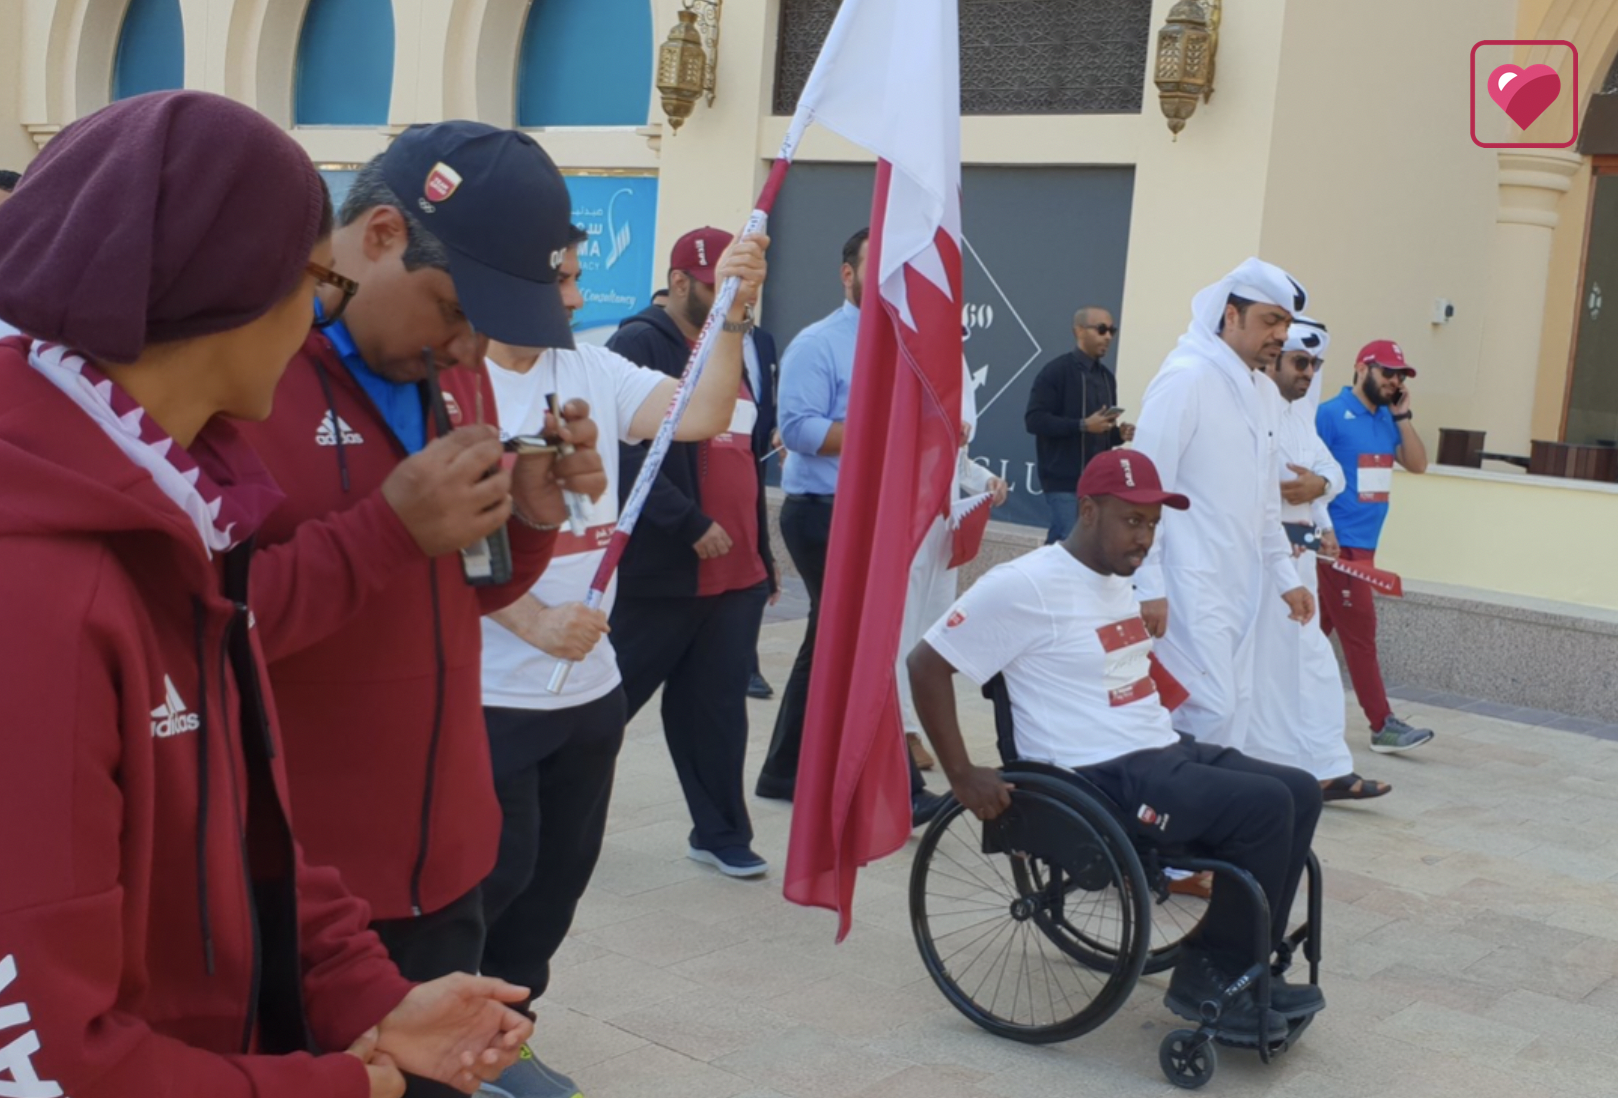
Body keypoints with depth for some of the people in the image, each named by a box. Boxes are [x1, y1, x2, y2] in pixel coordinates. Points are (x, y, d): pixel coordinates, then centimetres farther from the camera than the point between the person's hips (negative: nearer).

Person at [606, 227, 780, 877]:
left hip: (737, 574, 7)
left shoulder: (738, 349, 18)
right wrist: (691, 525, -20)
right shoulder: (640, 345, -9)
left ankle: (721, 835, 21)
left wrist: (762, 550, 22)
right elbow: (627, 452, -19)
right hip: (658, 574, -7)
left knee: (718, 710, 11)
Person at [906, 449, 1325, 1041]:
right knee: (1265, 807, -21)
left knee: (1299, 793, 1)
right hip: (1102, 776, -10)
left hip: (1164, 751, 10)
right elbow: (927, 664, -15)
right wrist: (963, 776, -18)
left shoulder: (1118, 581, 13)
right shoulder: (1025, 585, -15)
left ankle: (1245, 967, 10)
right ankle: (1208, 976, -4)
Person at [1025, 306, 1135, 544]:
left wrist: (1119, 434, 3)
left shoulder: (1107, 377, 17)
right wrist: (1083, 425, -20)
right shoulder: (1057, 370, -6)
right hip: (1064, 480, -7)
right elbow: (1034, 419, -14)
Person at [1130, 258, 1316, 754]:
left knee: (1235, 707, 9)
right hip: (1189, 584, -8)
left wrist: (1286, 576, 19)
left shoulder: (1265, 392, 13)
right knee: (1209, 708, -11)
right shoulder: (1186, 378, -12)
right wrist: (1149, 584, -18)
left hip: (1240, 584, 8)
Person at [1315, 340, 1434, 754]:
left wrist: (1402, 415, -1)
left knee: (1318, 630, 13)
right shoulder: (1330, 415, -11)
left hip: (1365, 544, 8)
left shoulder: (1387, 419, 12)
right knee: (1360, 633, -5)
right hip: (1339, 544, -8)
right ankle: (1384, 726, -2)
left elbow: (1417, 464, 7)